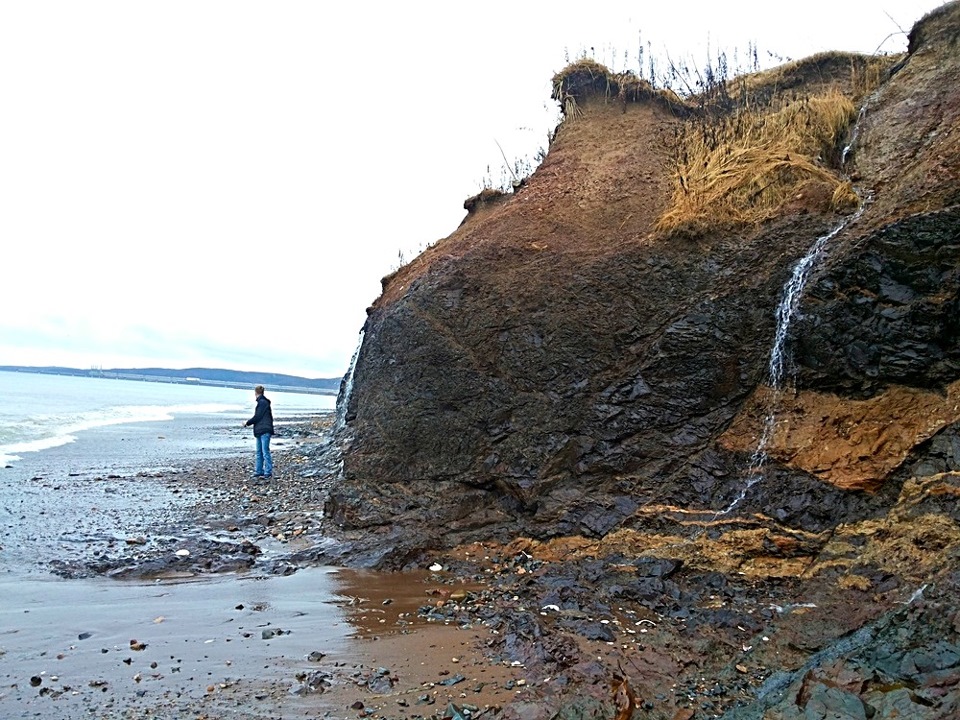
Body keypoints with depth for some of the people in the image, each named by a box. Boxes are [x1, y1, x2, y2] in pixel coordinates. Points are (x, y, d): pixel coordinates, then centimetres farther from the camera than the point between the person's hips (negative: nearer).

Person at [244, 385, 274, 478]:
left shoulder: (262, 402, -13)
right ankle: (259, 471, 16)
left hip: (264, 431, -10)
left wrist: (247, 423, -2)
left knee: (265, 452, -8)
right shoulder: (262, 402, 16)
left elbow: (257, 417, -14)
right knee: (259, 452, 12)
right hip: (260, 431, 10)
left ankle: (268, 472, -5)